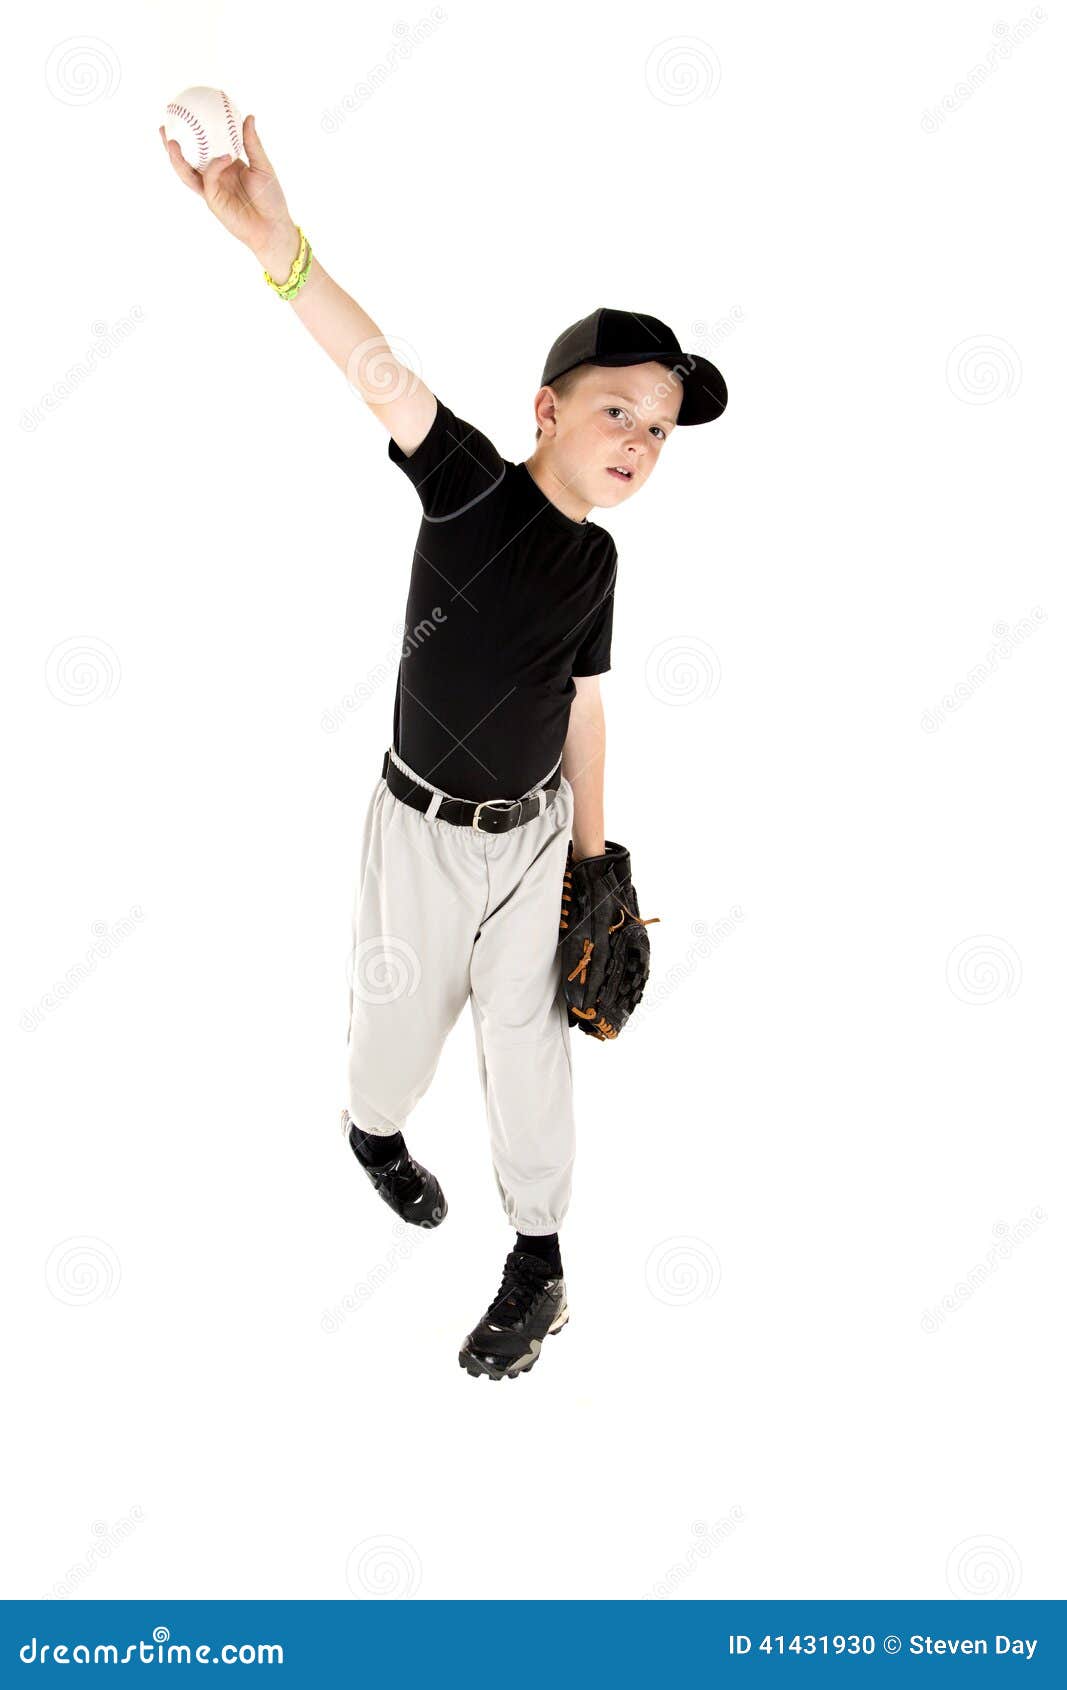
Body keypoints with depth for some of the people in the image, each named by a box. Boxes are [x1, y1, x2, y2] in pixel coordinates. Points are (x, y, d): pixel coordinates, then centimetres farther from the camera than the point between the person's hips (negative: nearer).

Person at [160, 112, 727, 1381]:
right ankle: (374, 1130, 50)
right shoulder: (473, 485, -18)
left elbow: (582, 706, 9)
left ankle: (538, 1260, 25)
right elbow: (383, 376, -36)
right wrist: (274, 242, -53)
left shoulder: (594, 558, 0)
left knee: (527, 1034, 11)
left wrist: (593, 850, 13)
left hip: (536, 830, 4)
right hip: (427, 830, -4)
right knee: (405, 1015, 15)